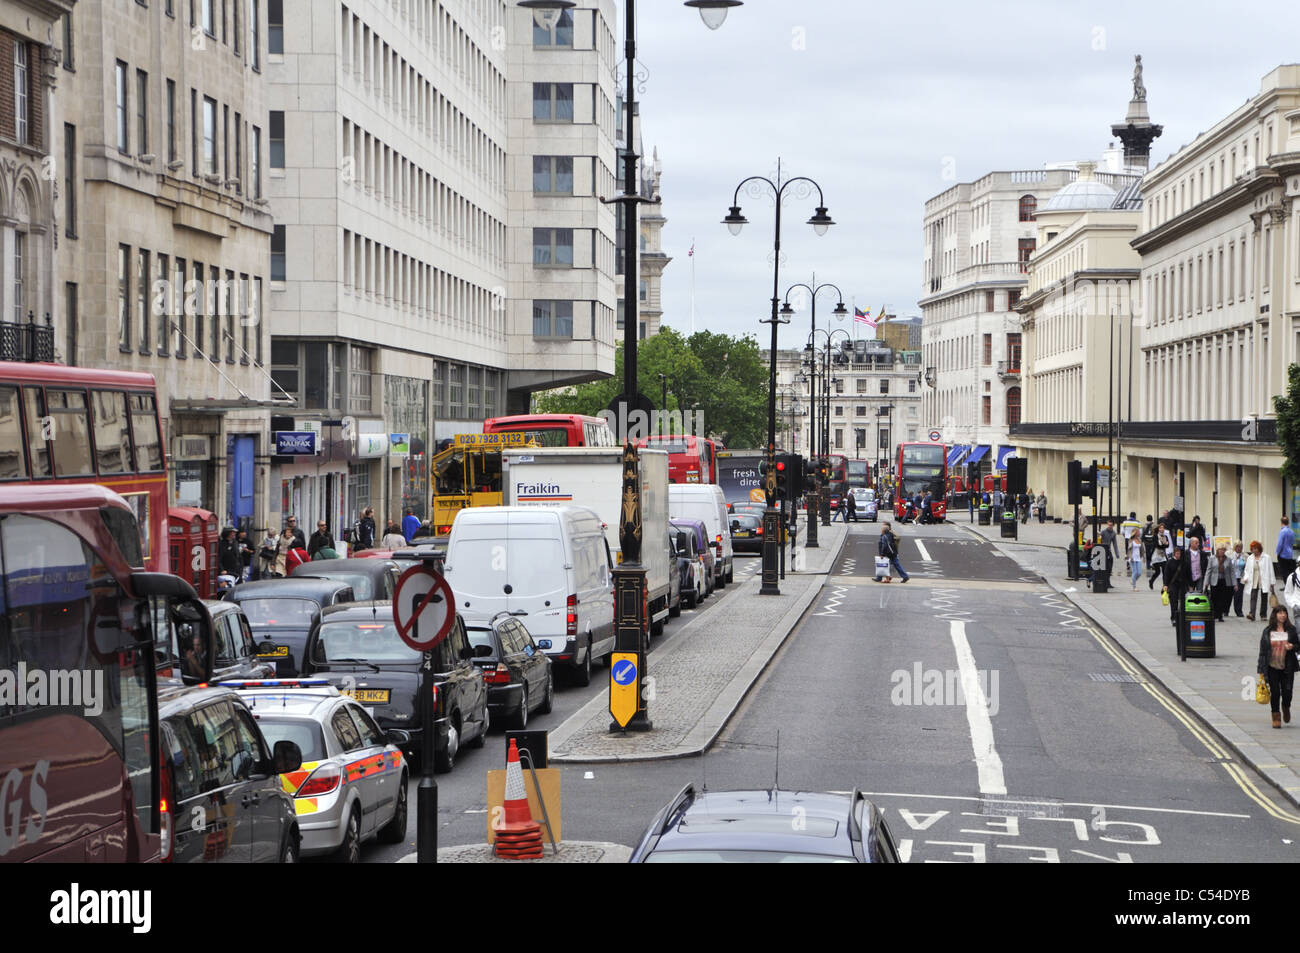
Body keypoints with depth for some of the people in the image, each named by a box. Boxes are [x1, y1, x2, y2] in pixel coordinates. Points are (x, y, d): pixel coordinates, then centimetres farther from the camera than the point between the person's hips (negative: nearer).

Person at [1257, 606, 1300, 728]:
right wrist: (1262, 669, 1)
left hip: (1287, 667, 0)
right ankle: (1276, 717, 13)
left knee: (1287, 692, -2)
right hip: (1272, 667, 0)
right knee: (1275, 692, 0)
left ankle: (1286, 708, 31)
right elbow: (1263, 649, 3)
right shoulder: (1268, 631, 1)